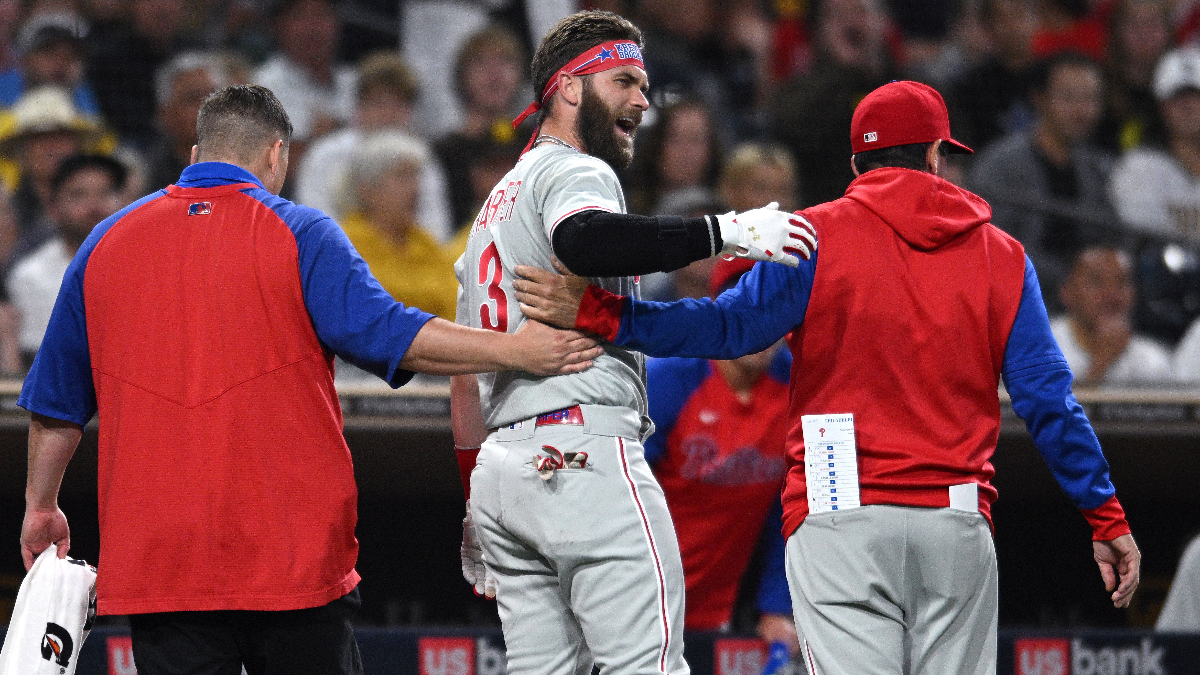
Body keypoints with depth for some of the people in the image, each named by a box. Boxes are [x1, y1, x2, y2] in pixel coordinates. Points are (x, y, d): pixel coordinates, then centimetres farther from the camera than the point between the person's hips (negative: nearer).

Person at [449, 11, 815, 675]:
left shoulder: (495, 203, 29)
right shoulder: (574, 172, -1)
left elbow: (464, 371, 28)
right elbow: (584, 241, -28)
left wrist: (476, 500, 28)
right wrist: (723, 232, -31)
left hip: (501, 464, 10)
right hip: (584, 451, -10)